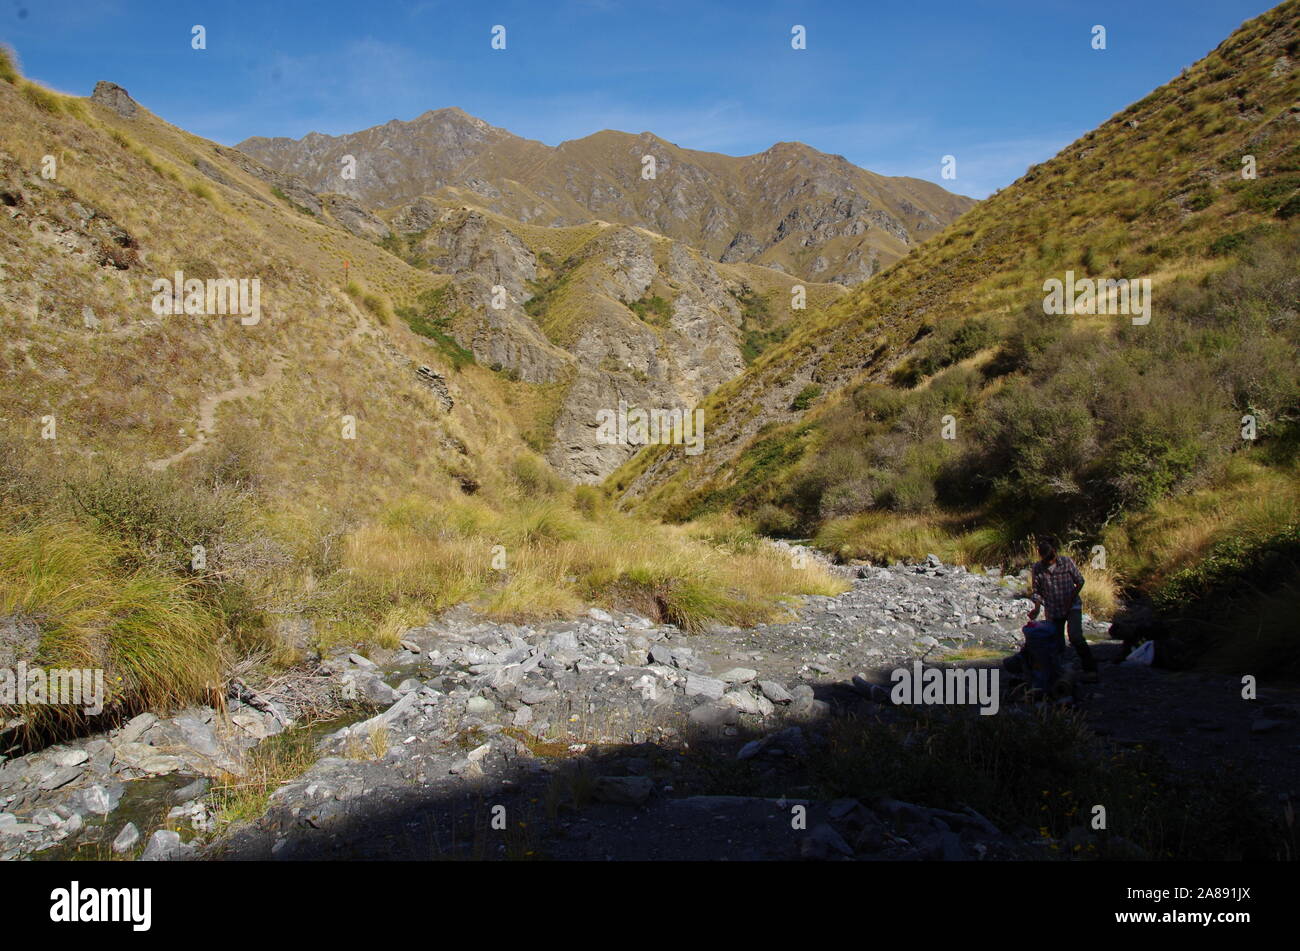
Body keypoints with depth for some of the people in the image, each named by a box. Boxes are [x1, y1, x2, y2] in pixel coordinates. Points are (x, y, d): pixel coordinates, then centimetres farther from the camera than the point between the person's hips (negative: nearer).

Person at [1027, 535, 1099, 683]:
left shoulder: (1067, 562, -10)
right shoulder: (1037, 569, -6)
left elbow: (1080, 581, -1)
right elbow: (1035, 591, 2)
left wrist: (1071, 600, -10)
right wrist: (1037, 607, -15)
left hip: (1072, 606, -2)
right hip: (1053, 611, 2)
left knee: (1075, 636, -21)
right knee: (1058, 643, 6)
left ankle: (1090, 670, -14)